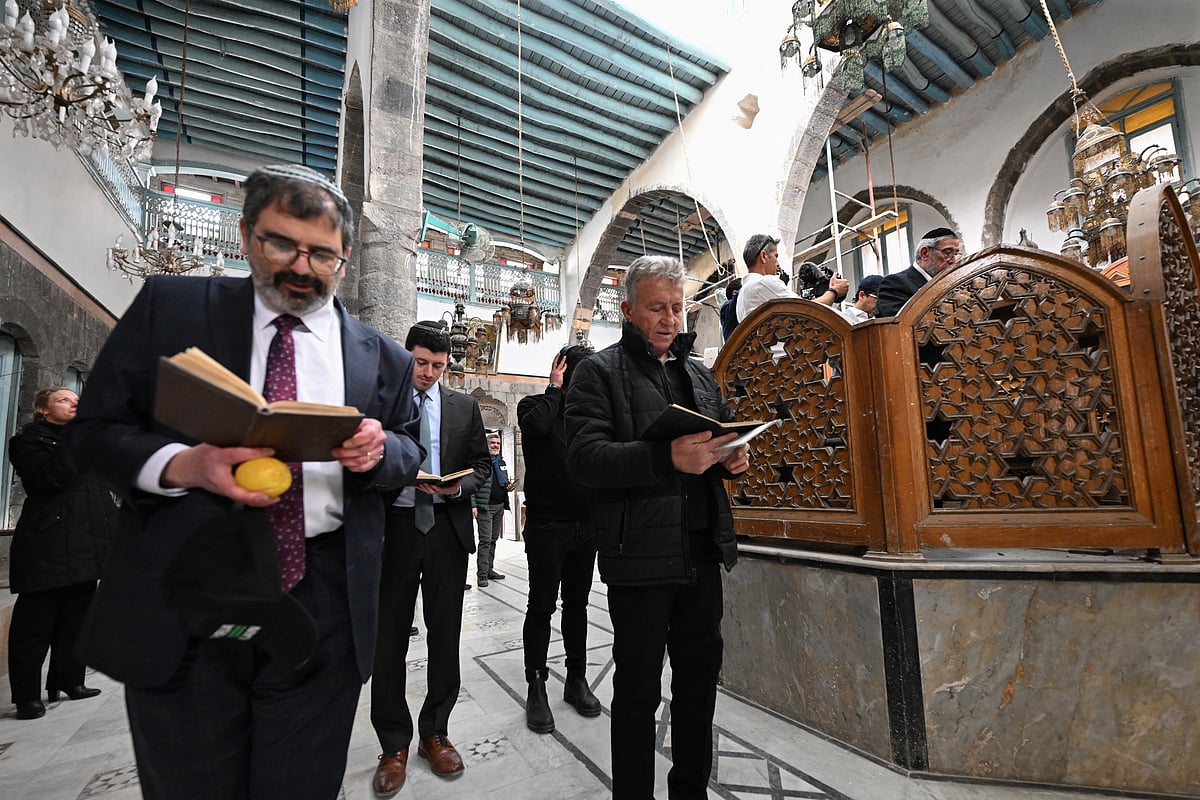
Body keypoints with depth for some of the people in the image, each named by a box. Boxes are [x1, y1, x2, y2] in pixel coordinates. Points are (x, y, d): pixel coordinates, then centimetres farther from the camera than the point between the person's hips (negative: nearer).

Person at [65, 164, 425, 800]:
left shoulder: (382, 358, 6)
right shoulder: (168, 307, 4)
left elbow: (409, 456, 11)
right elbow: (93, 430, 3)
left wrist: (380, 451, -13)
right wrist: (183, 465, -18)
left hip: (323, 605, 1)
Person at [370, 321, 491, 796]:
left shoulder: (464, 406, 7)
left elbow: (482, 465, 7)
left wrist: (460, 485, -11)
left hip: (447, 529, 2)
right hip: (394, 528, -1)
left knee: (445, 635, 11)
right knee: (389, 638, 7)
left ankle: (435, 733, 30)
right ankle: (394, 744, 26)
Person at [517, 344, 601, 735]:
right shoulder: (536, 405, -2)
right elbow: (535, 425, -28)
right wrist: (555, 388, -18)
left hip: (585, 524, 5)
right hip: (547, 524, -4)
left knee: (577, 605, 15)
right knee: (542, 607, 3)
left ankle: (576, 679, 28)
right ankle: (536, 688, 17)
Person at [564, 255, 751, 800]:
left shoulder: (700, 376, 16)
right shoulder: (599, 372, -3)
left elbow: (721, 440, 24)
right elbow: (584, 456, -16)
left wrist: (733, 457, -1)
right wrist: (667, 458, -29)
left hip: (701, 554, 6)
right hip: (639, 557, -6)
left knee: (700, 680, 19)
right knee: (638, 694, 8)